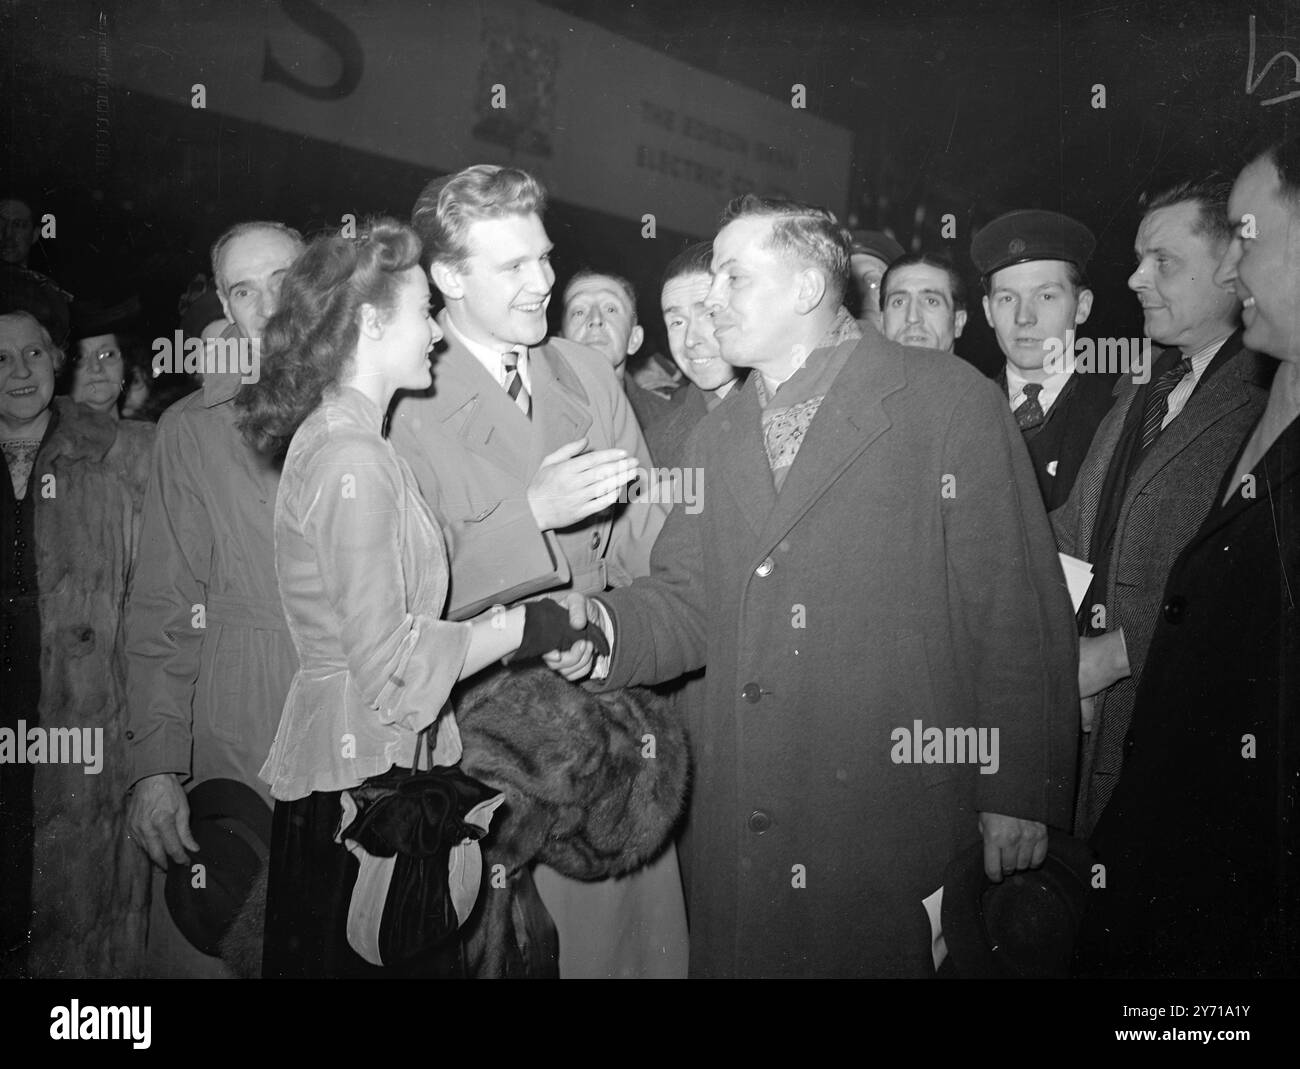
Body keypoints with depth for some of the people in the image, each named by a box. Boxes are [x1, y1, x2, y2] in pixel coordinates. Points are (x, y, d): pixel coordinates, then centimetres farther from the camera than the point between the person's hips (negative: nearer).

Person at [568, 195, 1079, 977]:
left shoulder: (951, 400, -4)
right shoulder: (717, 436, 13)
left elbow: (1015, 608, -8)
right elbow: (689, 603, 10)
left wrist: (1019, 795, -10)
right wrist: (596, 626, -11)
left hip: (900, 825, -4)